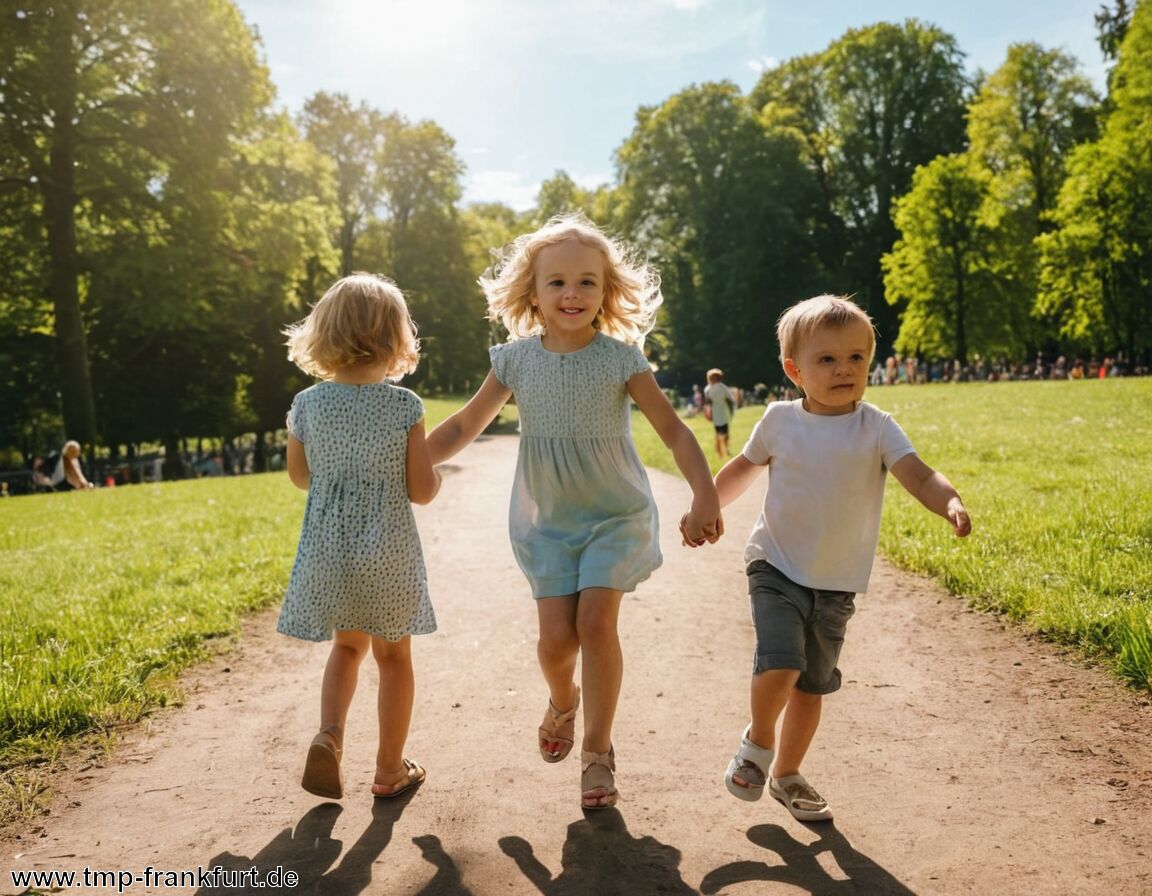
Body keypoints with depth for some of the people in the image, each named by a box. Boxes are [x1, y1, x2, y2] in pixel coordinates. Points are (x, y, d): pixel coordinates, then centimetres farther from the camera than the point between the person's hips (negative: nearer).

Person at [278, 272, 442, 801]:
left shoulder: (307, 405, -4)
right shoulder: (404, 407, -13)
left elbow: (299, 476, 9)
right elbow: (422, 491, -10)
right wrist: (434, 471, 11)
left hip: (328, 551, 3)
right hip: (388, 552, -2)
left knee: (348, 645, 24)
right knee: (393, 656, 14)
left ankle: (329, 734, 4)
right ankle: (390, 768, 24)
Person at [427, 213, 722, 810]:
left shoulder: (620, 358, -11)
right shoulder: (515, 359, -5)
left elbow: (674, 431, -11)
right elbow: (463, 429, 5)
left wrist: (705, 496, -25)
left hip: (615, 516, -2)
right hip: (546, 520, 2)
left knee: (595, 621, -13)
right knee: (556, 637, -5)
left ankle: (598, 751, 7)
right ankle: (562, 701, 32)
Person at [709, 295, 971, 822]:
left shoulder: (876, 428, -7)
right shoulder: (780, 421, -5)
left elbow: (919, 476, -21)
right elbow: (744, 468, 12)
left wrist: (951, 504, -41)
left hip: (836, 584, 2)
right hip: (776, 567, -1)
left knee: (812, 687, 12)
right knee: (780, 664, -20)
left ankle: (786, 773, 35)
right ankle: (758, 741, 11)